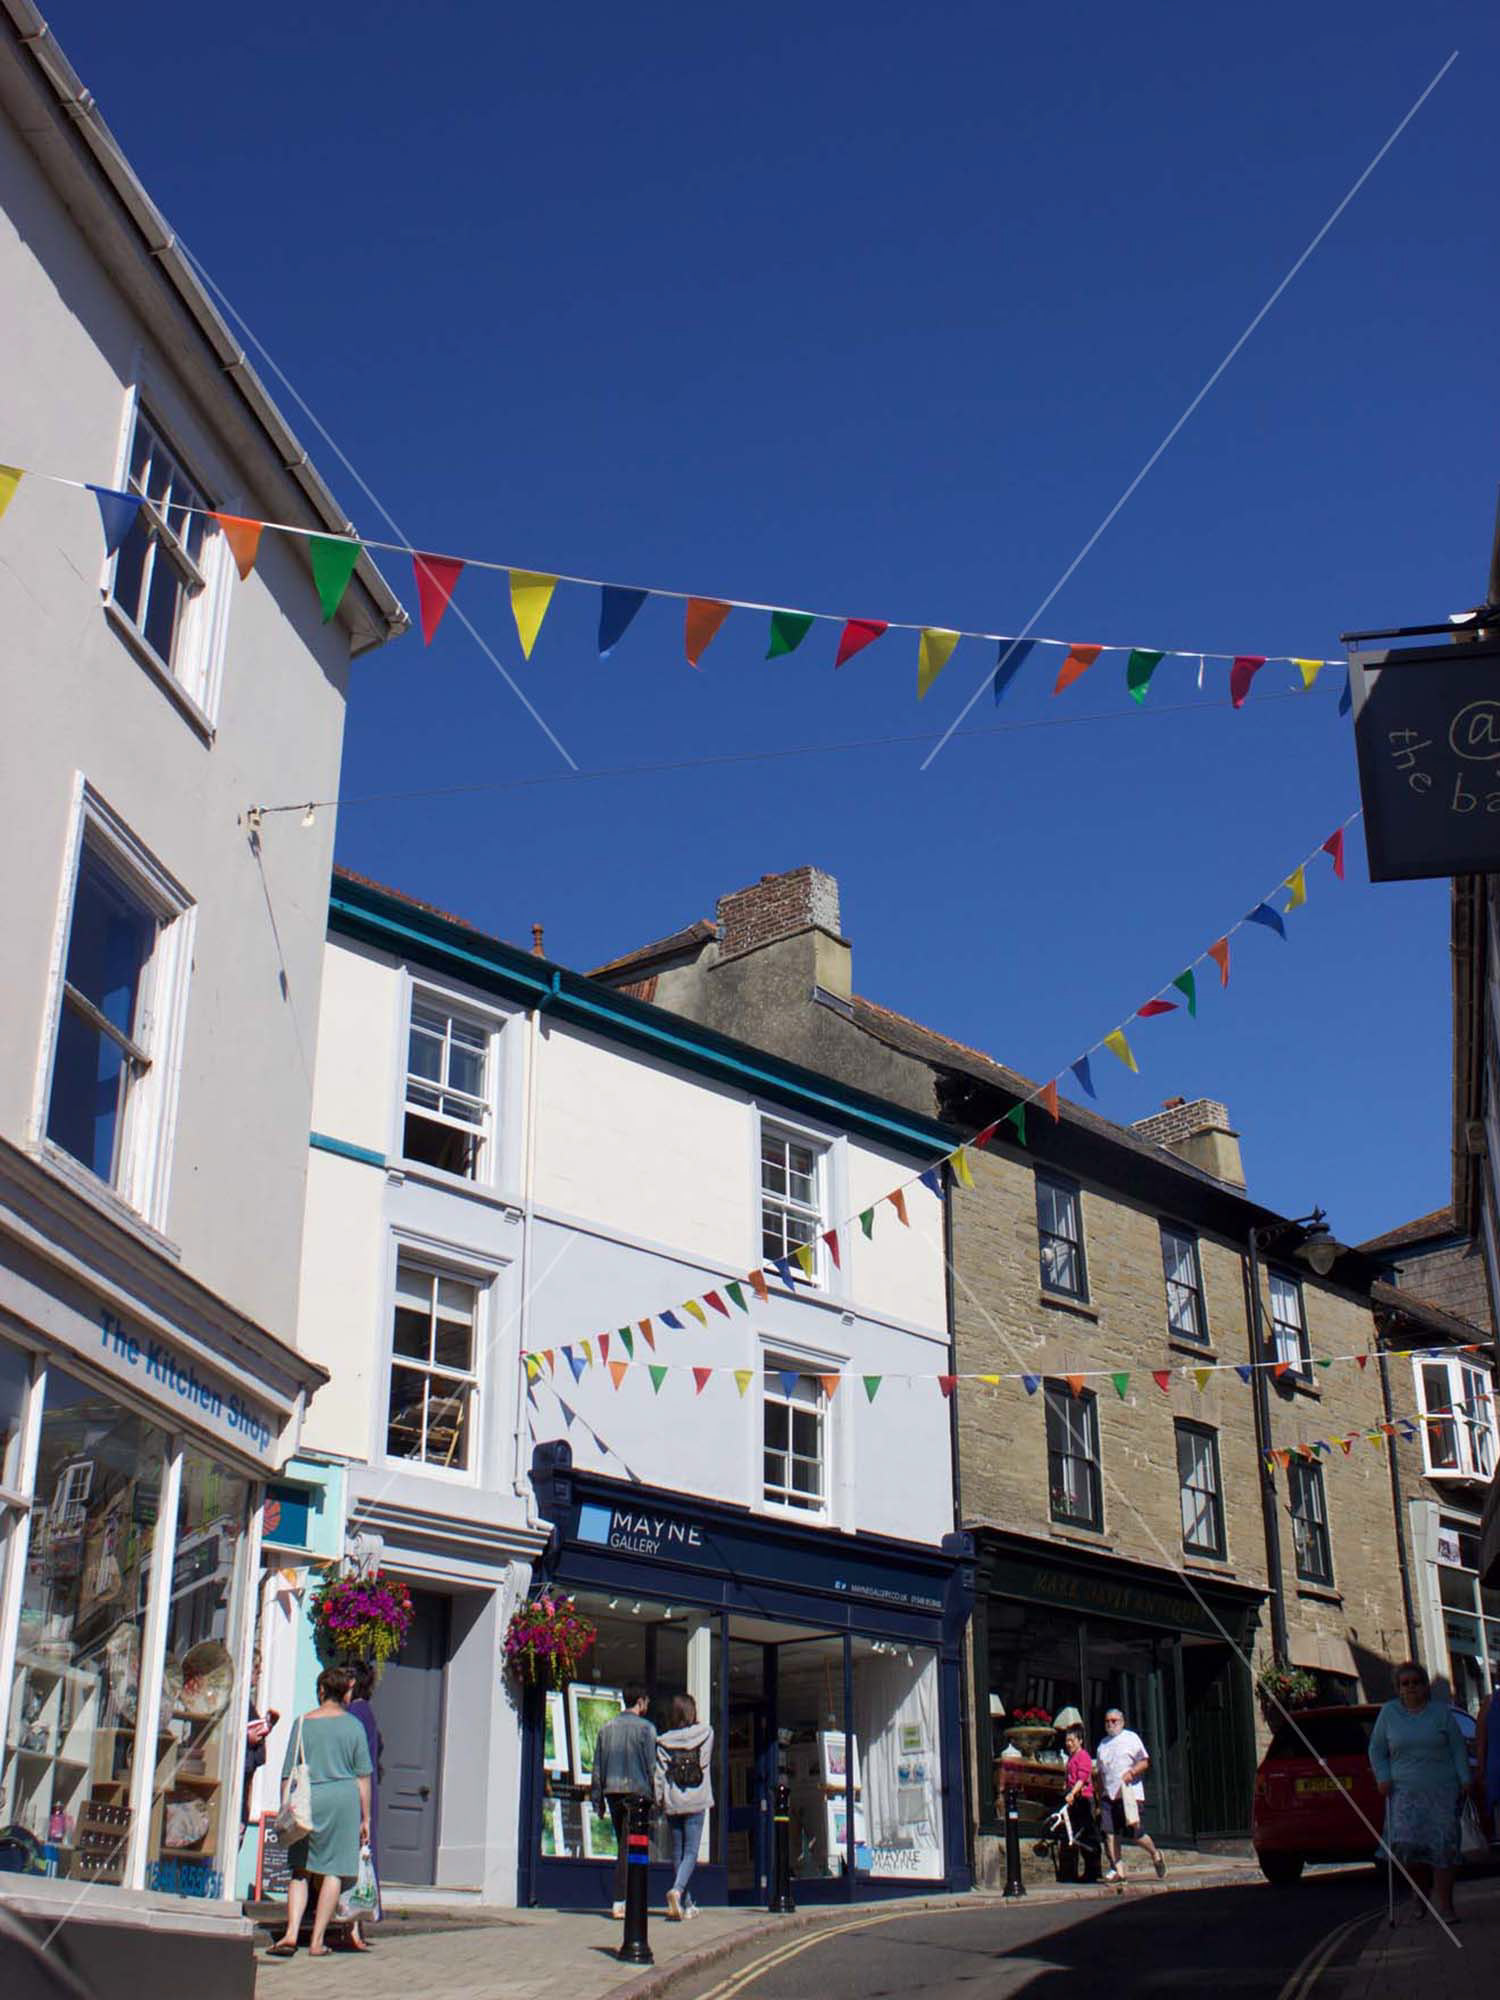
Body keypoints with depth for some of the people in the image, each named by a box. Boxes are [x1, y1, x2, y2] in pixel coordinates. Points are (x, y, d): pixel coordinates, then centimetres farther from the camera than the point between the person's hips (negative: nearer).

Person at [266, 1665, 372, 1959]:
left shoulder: (304, 1723, 4)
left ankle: (291, 1933, -3)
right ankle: (317, 1941, 5)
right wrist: (365, 1817, 10)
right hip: (344, 1797, -1)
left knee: (300, 1869, 11)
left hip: (308, 1800, 1)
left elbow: (289, 1774, 4)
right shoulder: (353, 1726, 4)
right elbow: (363, 1776, 5)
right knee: (334, 1870, 5)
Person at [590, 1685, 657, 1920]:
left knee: (623, 1845, 14)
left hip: (612, 1790, 5)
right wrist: (656, 1797, -2)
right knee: (629, 1847, -3)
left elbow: (597, 1766, 11)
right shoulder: (645, 1728, -4)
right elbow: (652, 1766, -7)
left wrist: (598, 1798, 15)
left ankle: (623, 1900, 13)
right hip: (636, 1790, -5)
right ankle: (620, 1902, -8)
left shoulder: (607, 1727, 11)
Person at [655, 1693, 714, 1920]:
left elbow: (659, 1773, -3)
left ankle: (686, 1904, 15)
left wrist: (659, 1799, 4)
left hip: (672, 1804, 1)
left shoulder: (663, 1741, -2)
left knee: (677, 1852, 11)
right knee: (691, 1852, -1)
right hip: (696, 1802, -1)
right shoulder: (705, 1732, -3)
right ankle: (677, 1890, -24)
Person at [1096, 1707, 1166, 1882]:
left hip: (1129, 1793, -5)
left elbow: (1145, 1762, -2)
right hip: (1109, 1794, 5)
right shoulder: (1103, 1744, 20)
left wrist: (1131, 1772, -19)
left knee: (1134, 1831, -7)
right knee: (1110, 1831, -7)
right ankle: (1116, 1868, -5)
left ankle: (1155, 1856, 19)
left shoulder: (1130, 1738, 3)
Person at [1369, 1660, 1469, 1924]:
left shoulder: (1441, 1711, 5)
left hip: (1442, 1791, 0)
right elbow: (1376, 1750, 11)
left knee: (1443, 1845, -5)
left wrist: (1465, 1780, -3)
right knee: (1406, 1843, -13)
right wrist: (1383, 1778, -2)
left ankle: (1444, 1904, 2)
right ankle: (1423, 1890, 12)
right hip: (1405, 1791, 0)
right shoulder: (1389, 1712, 6)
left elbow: (1458, 1748, 6)